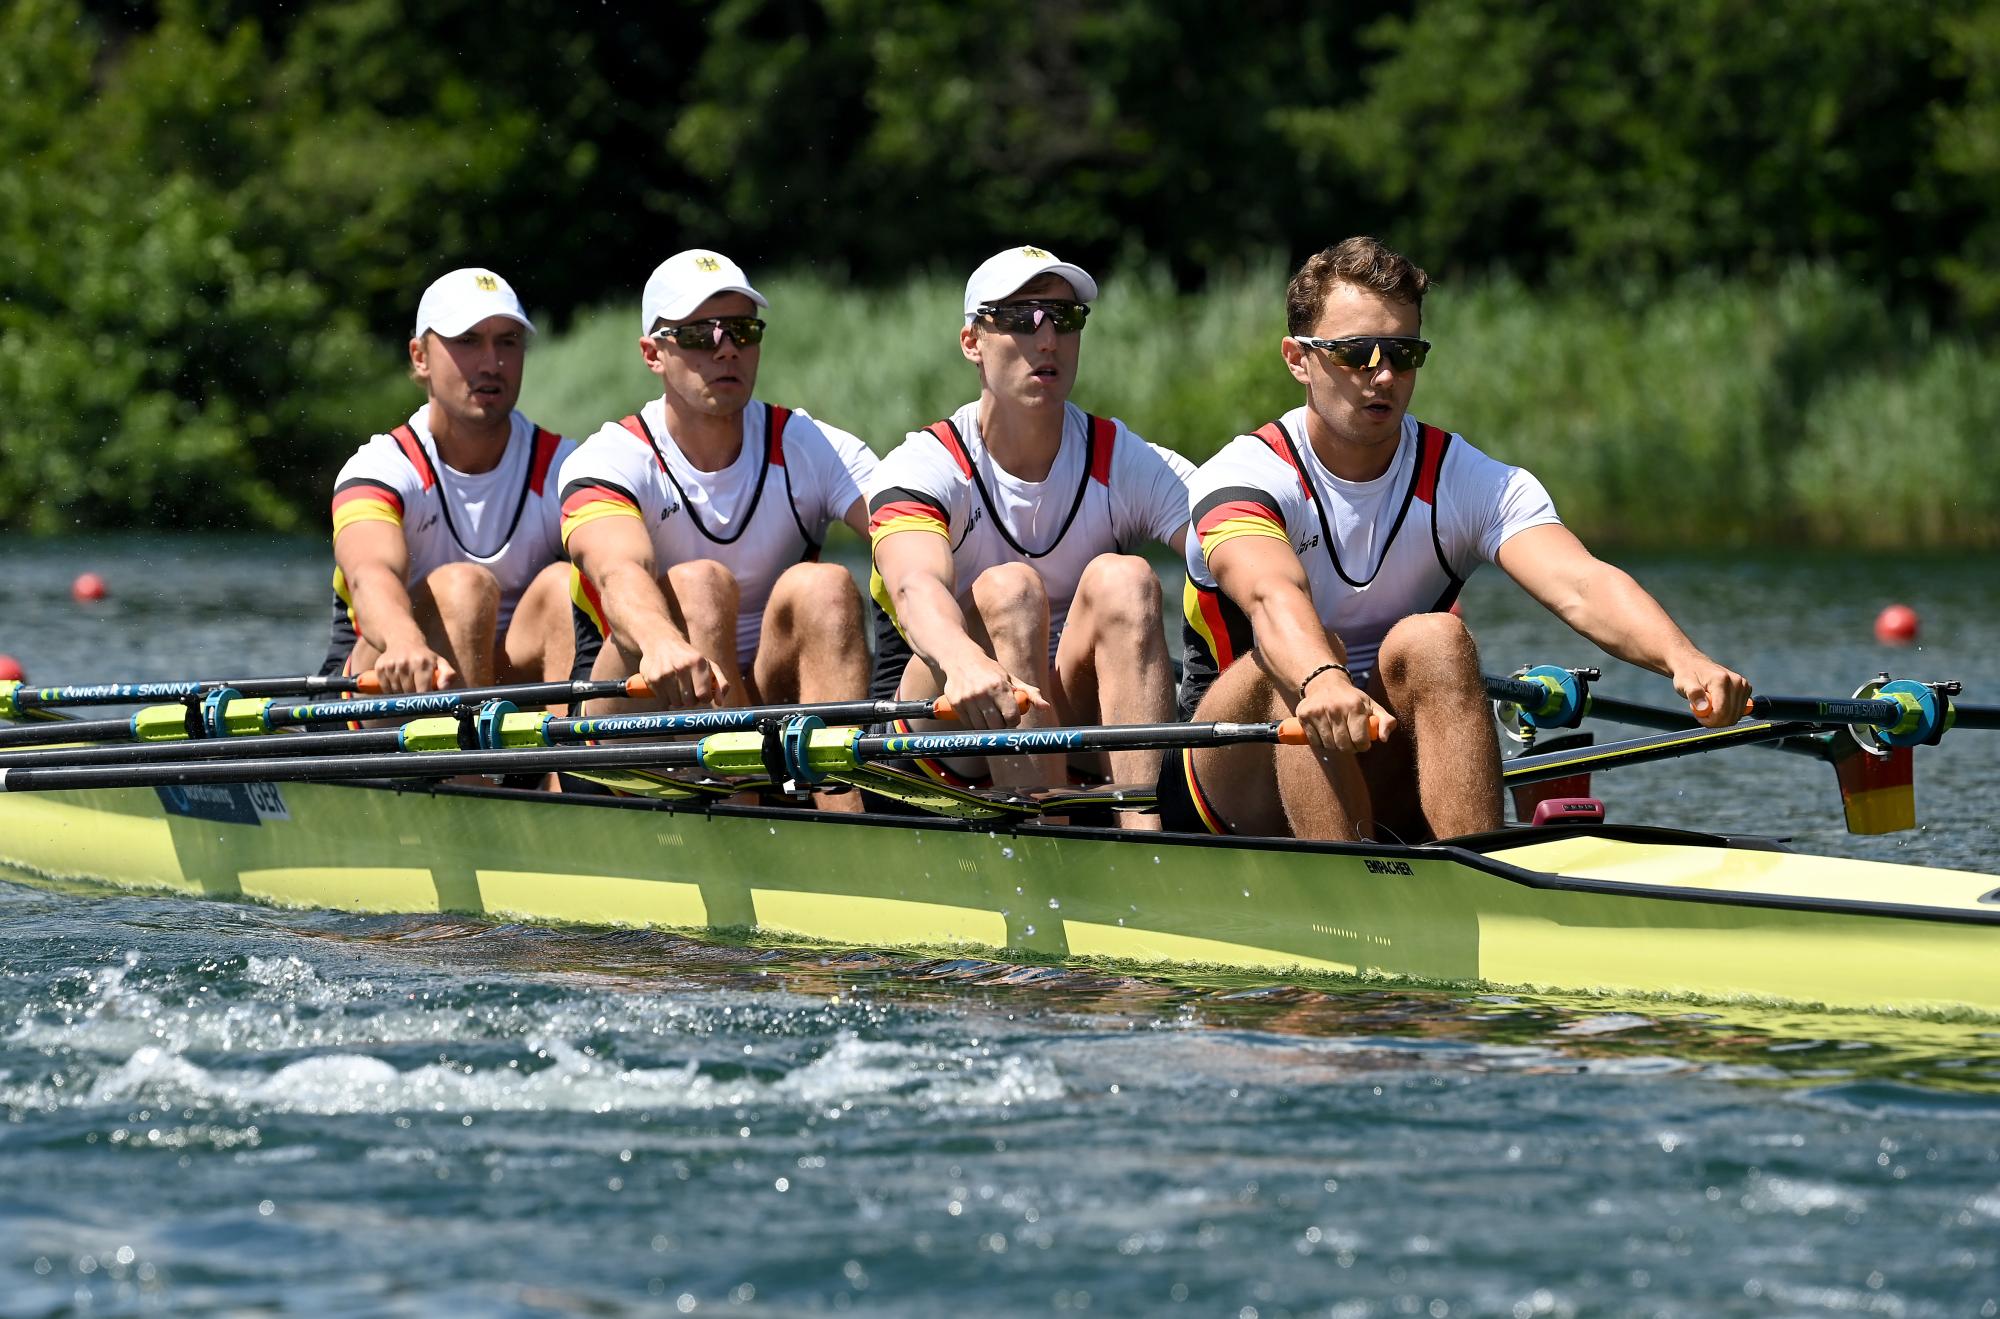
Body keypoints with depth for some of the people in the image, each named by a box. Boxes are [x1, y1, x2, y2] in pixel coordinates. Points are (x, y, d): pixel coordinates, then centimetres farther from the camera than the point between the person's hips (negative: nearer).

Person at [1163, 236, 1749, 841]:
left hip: (1386, 800, 3)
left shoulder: (1471, 483, -1)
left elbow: (1580, 586, -20)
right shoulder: (1243, 475, -10)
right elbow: (1272, 594, -34)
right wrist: (1323, 682, -57)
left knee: (1431, 640, -26)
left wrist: (1683, 660, -42)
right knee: (1302, 654, -32)